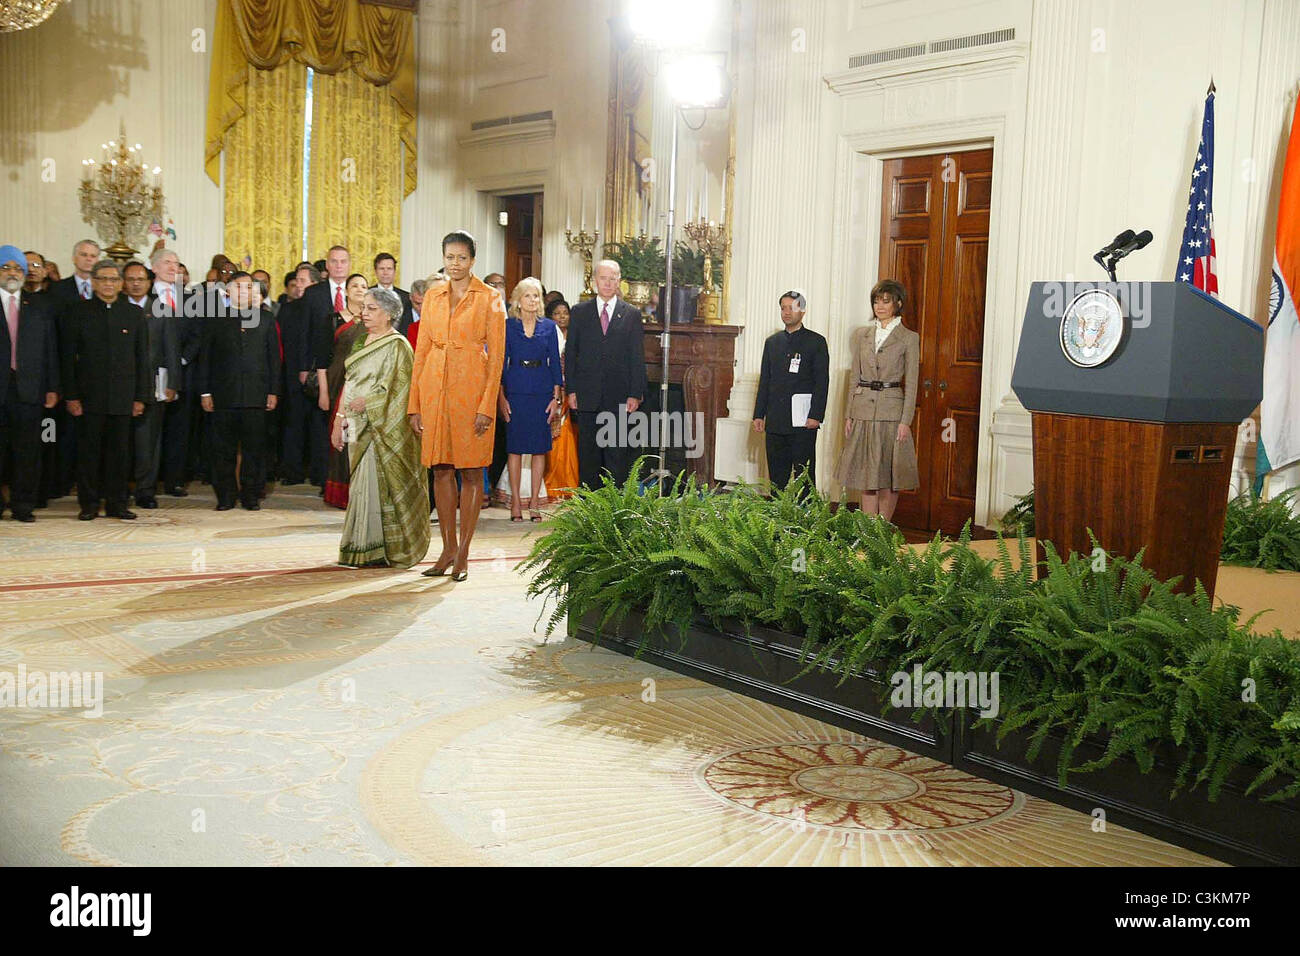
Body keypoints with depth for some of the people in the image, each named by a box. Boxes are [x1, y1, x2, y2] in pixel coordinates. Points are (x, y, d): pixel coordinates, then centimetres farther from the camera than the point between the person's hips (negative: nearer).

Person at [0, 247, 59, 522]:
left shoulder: (40, 304, 11)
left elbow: (51, 349, 9)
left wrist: (52, 387, 2)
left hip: (30, 387, 1)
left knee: (27, 449, 3)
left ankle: (23, 504, 12)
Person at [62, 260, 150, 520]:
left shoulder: (134, 313, 9)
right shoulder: (80, 312, 4)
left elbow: (142, 357, 9)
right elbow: (68, 357, 2)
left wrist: (141, 396, 3)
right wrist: (70, 396, -5)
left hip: (122, 397, 1)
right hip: (89, 396, -1)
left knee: (119, 450, 3)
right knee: (88, 450, 2)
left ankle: (117, 503, 12)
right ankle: (89, 504, 10)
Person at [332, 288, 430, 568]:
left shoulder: (397, 346, -8)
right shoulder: (362, 342, 16)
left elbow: (398, 390, -14)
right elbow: (348, 383, 17)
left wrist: (366, 403, -19)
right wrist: (339, 421, 13)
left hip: (383, 427, -7)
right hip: (360, 428, 8)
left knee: (376, 486, -6)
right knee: (362, 487, 8)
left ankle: (380, 550, 2)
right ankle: (361, 549, 13)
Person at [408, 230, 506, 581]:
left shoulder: (489, 298, -1)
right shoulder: (433, 296, 11)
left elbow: (497, 354, -5)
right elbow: (422, 350, 11)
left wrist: (487, 405, -12)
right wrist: (414, 404, 5)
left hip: (471, 388, -4)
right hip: (434, 387, 4)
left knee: (471, 472, 0)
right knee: (440, 469, 6)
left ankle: (463, 553, 7)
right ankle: (448, 548, 16)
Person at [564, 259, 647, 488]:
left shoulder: (632, 314, 7)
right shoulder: (579, 312, 9)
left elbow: (637, 357, 3)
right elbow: (570, 353, 7)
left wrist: (635, 394, -4)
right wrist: (571, 390, -1)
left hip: (619, 397, -1)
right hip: (587, 396, 1)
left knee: (618, 455, 0)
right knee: (588, 453, 5)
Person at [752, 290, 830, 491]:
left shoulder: (816, 342, 2)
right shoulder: (772, 342, 16)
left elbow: (822, 382, -3)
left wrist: (816, 416, -12)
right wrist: (759, 414, 10)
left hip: (803, 421, -4)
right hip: (775, 421, 5)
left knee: (804, 474, -4)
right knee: (777, 476, 5)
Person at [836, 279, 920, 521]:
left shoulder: (908, 338, 0)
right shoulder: (861, 335, 11)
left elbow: (911, 384, -2)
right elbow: (855, 378, 12)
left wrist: (906, 421, -10)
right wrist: (849, 415, 6)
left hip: (891, 409, -3)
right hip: (863, 408, 3)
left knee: (889, 477, 1)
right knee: (867, 475, 4)